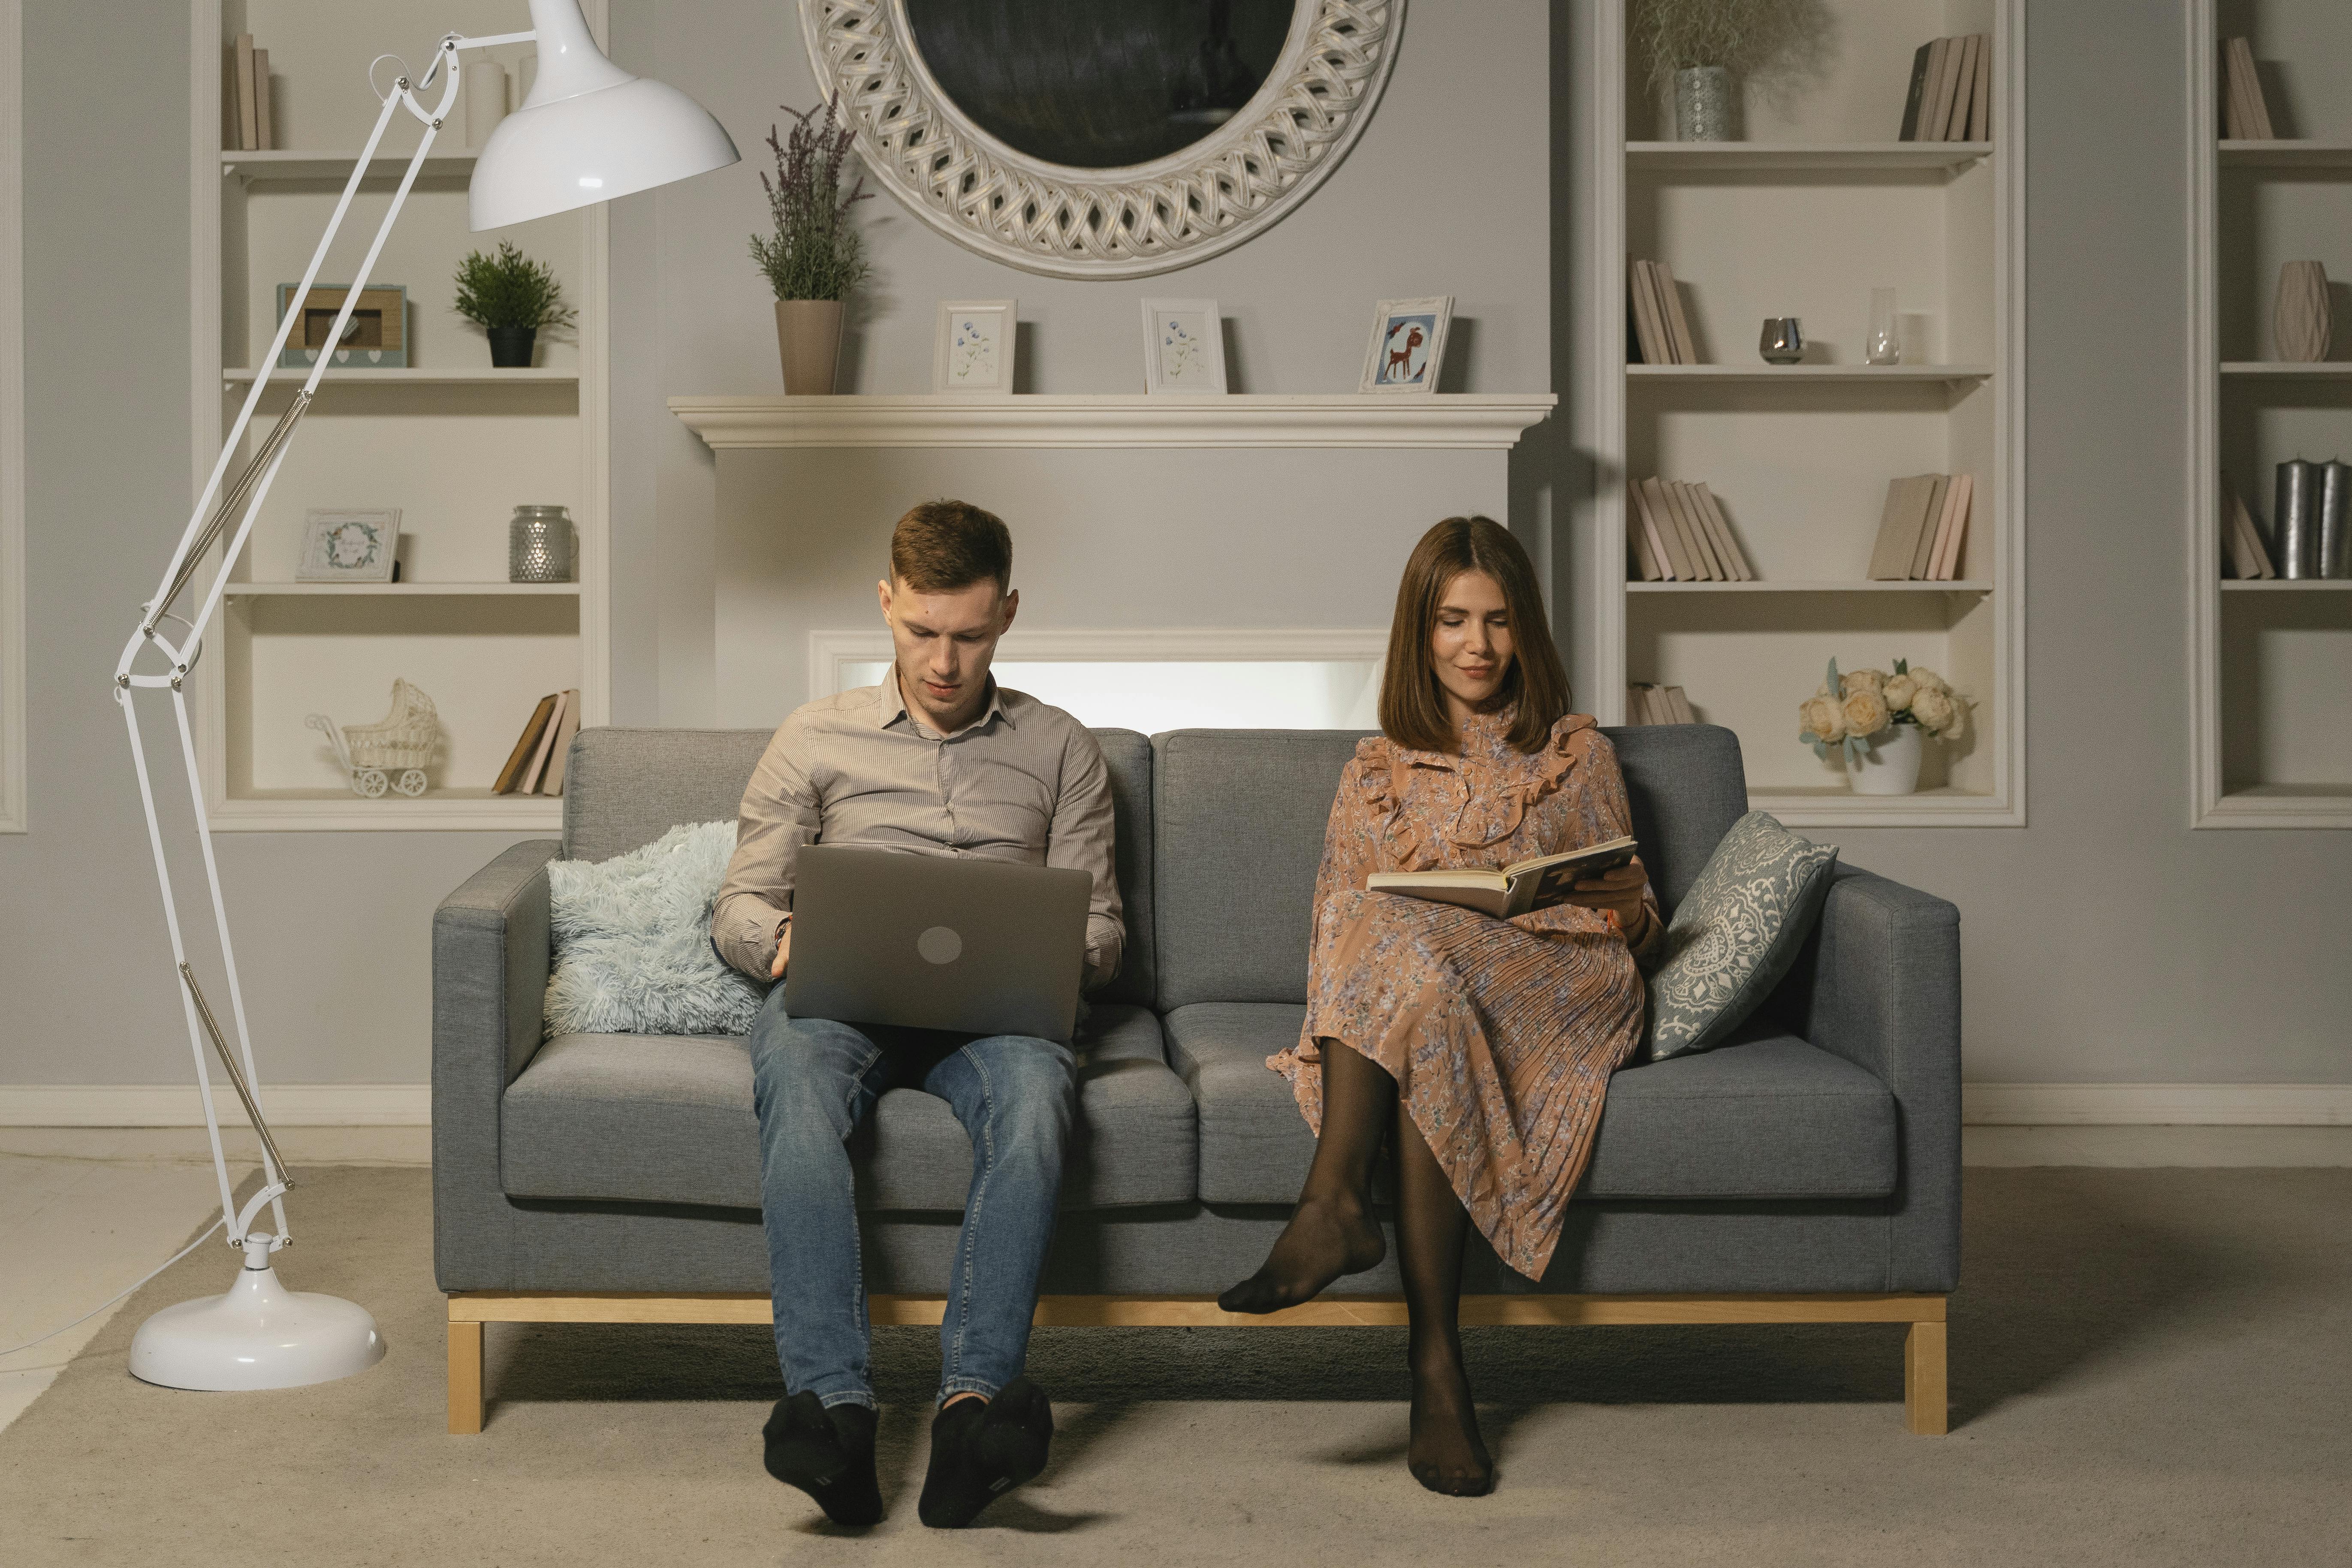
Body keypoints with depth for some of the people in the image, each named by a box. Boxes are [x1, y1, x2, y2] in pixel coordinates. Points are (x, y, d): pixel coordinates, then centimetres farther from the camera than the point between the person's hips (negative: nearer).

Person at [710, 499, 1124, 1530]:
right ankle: (833, 1405, -46)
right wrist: (783, 940, -12)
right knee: (794, 1064, -38)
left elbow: (1098, 926, 14)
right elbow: (738, 909, 13)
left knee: (1035, 1085, -37)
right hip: (843, 998, 0)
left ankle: (972, 1400, -46)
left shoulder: (1060, 751, 19)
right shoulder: (817, 738, 17)